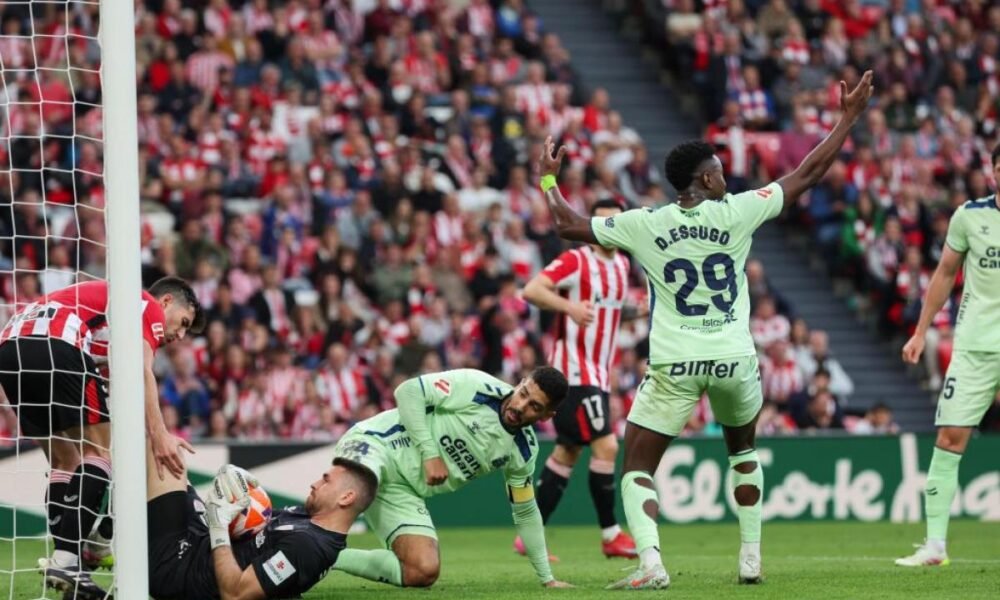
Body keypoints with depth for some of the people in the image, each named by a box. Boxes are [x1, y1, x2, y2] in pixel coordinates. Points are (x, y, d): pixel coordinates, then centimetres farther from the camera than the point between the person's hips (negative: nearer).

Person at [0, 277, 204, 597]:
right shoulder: (148, 306, 13)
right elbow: (142, 371, -6)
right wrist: (159, 435, -15)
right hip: (54, 343, -8)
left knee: (66, 463, 17)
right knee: (100, 451, -1)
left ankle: (66, 557, 8)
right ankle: (65, 560, -14)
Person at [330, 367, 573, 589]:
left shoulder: (523, 452, 5)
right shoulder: (476, 386, -13)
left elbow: (526, 512, 19)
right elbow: (409, 390, -14)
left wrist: (546, 577, 19)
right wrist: (430, 453, -18)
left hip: (402, 491, 7)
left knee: (424, 572, -15)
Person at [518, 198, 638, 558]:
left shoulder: (622, 265, 13)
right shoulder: (576, 261, -11)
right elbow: (532, 290, -23)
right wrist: (569, 306, -37)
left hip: (598, 374, 9)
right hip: (574, 371, -8)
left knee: (567, 453, 10)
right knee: (606, 446, -14)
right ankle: (610, 535, -6)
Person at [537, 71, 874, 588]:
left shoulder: (645, 225, -4)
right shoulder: (736, 213, -5)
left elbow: (567, 225, 6)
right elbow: (808, 174, 2)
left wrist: (548, 179, 24)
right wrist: (849, 117, 12)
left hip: (674, 366, -1)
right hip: (734, 360, 2)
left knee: (637, 467, 6)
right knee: (743, 450, 28)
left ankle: (650, 563, -16)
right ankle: (751, 559, 24)